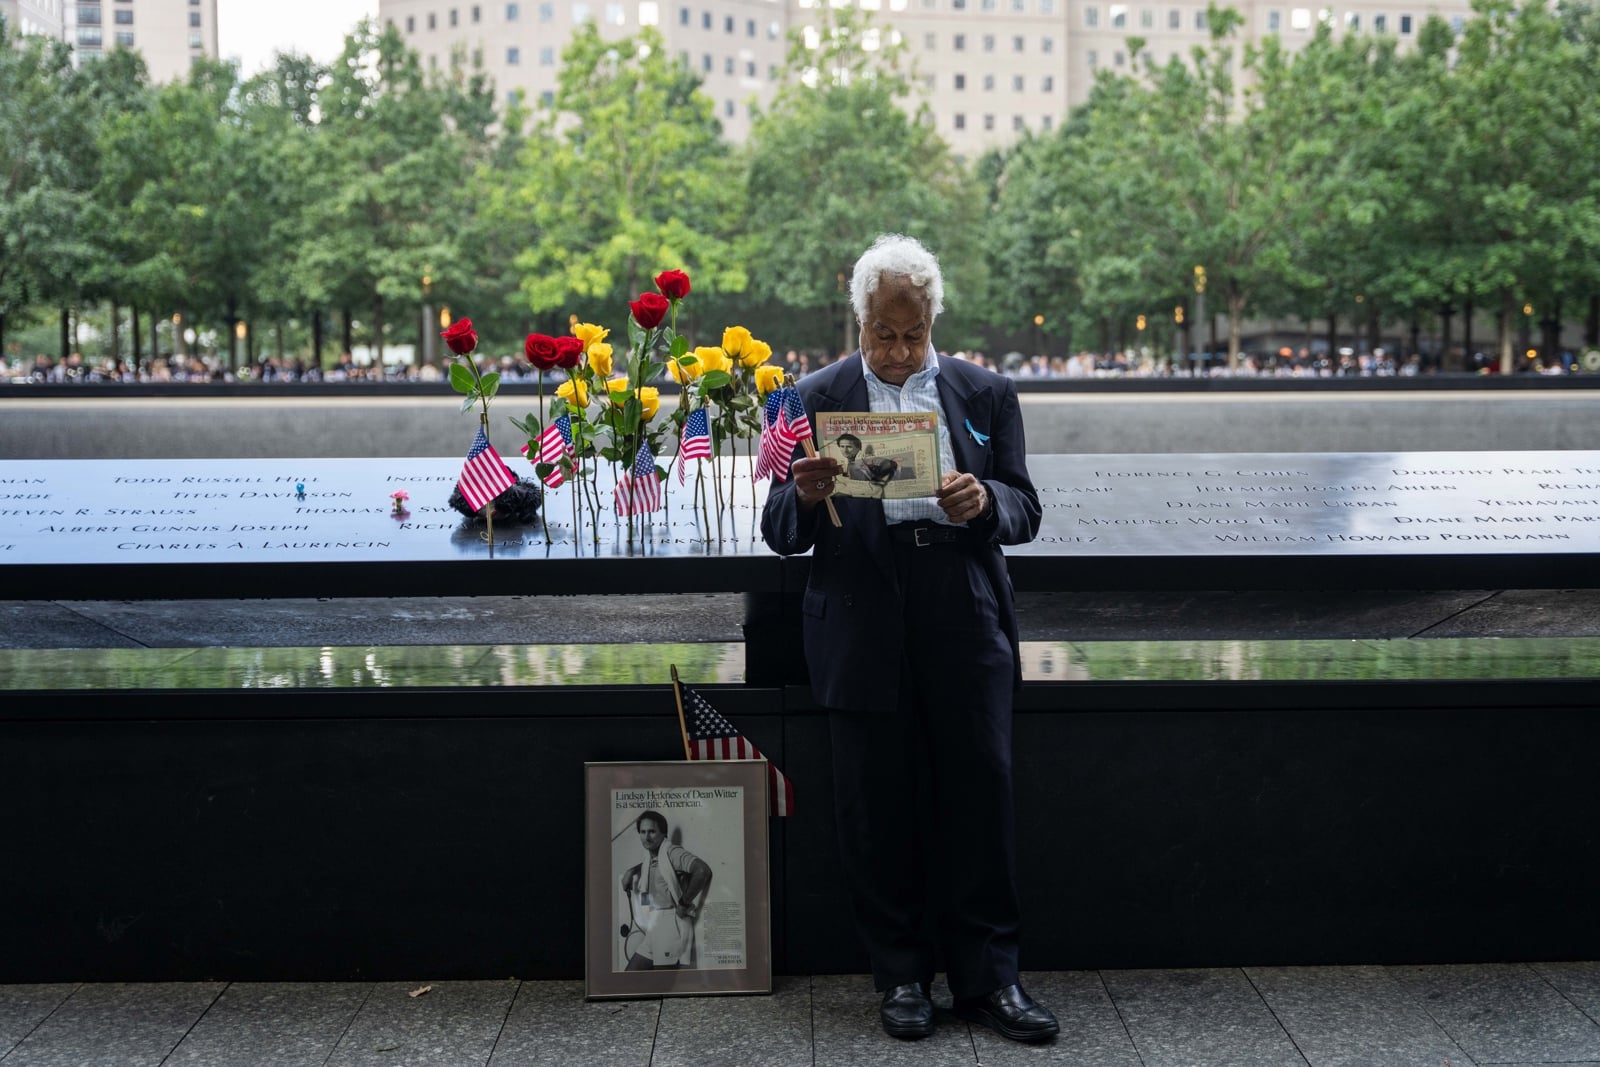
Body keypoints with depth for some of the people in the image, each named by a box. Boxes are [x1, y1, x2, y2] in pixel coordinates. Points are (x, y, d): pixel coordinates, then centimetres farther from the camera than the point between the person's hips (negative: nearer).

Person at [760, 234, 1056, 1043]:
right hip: (864, 631, -1)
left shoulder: (986, 393, 11)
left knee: (979, 796, 1)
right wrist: (806, 496, -19)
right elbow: (780, 534, 4)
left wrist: (984, 500, -15)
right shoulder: (817, 398, 7)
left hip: (965, 621, 1)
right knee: (875, 806, 4)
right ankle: (901, 977, 17)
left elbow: (1024, 514, 8)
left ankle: (987, 977, 12)